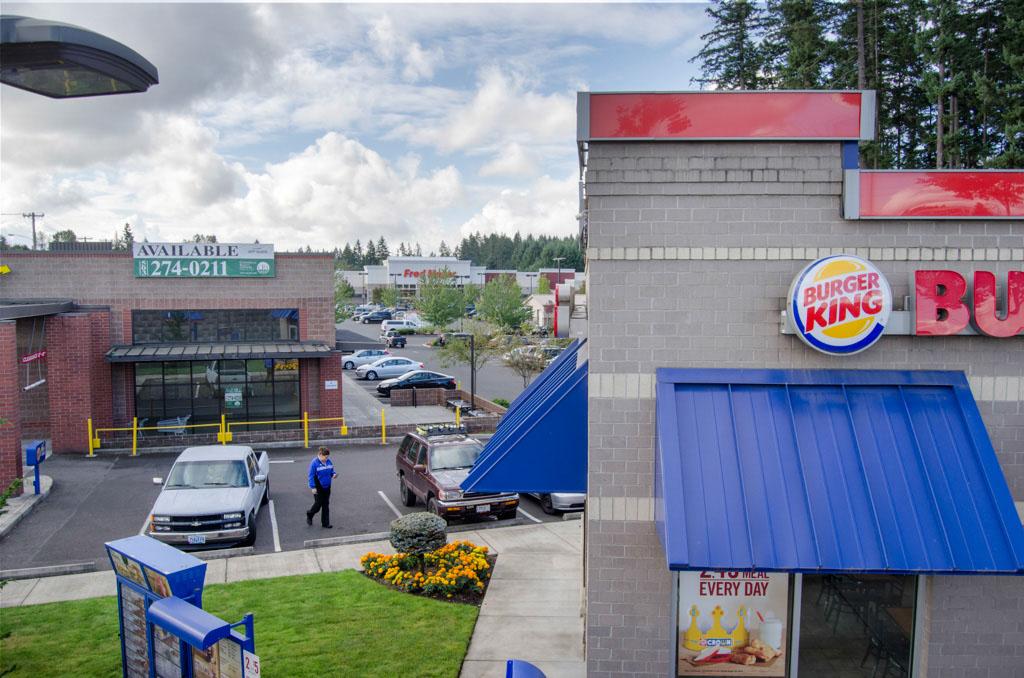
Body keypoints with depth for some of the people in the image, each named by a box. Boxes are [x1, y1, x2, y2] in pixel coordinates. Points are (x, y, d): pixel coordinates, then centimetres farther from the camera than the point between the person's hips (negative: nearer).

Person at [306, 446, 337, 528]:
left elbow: (331, 471, 14)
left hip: (326, 487, 6)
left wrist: (333, 475, -8)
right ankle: (309, 515, 31)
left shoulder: (328, 461, 2)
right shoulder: (314, 463, -16)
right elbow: (311, 476, -15)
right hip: (318, 488, -5)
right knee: (318, 504, 0)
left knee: (326, 505, 8)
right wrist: (313, 487, -18)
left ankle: (325, 523, 16)